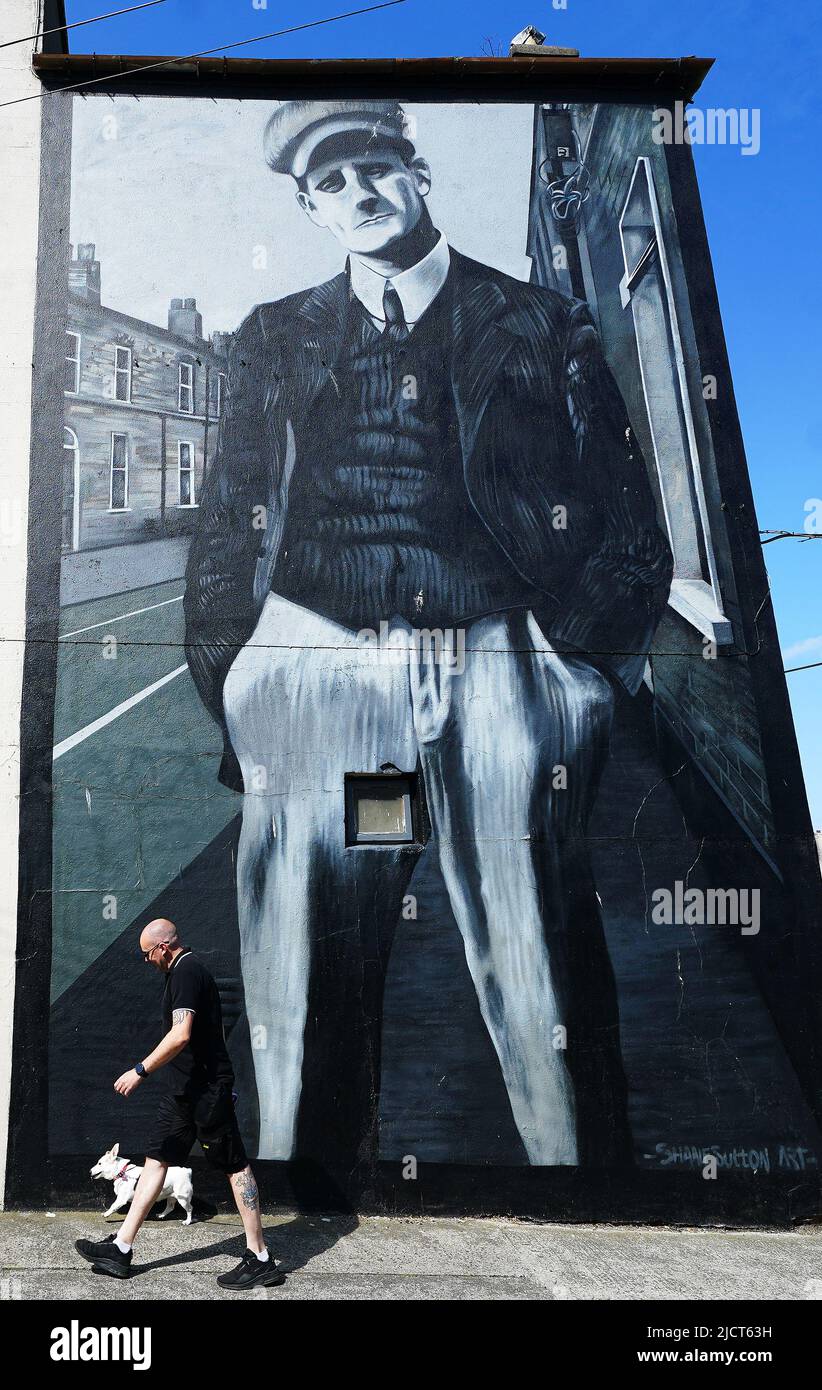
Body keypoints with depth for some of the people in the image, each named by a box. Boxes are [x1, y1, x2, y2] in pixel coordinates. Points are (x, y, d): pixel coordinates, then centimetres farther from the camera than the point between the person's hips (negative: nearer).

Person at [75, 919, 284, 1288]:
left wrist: (140, 1071, -20)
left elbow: (181, 1034, -25)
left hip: (205, 1087, -10)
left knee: (235, 1166, -4)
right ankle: (121, 1249, 17)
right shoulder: (186, 970, 16)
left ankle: (260, 1260, 2)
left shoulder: (185, 972, -15)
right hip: (186, 1089, 10)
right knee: (156, 1159, 11)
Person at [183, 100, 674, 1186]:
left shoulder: (545, 327, 14)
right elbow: (227, 530, 15)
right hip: (316, 671, 2)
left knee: (550, 1012, -1)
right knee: (306, 1008, 4)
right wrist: (229, 701, 5)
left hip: (503, 668, -1)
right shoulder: (273, 340, 19)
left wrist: (587, 673, -1)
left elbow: (631, 529, 11)